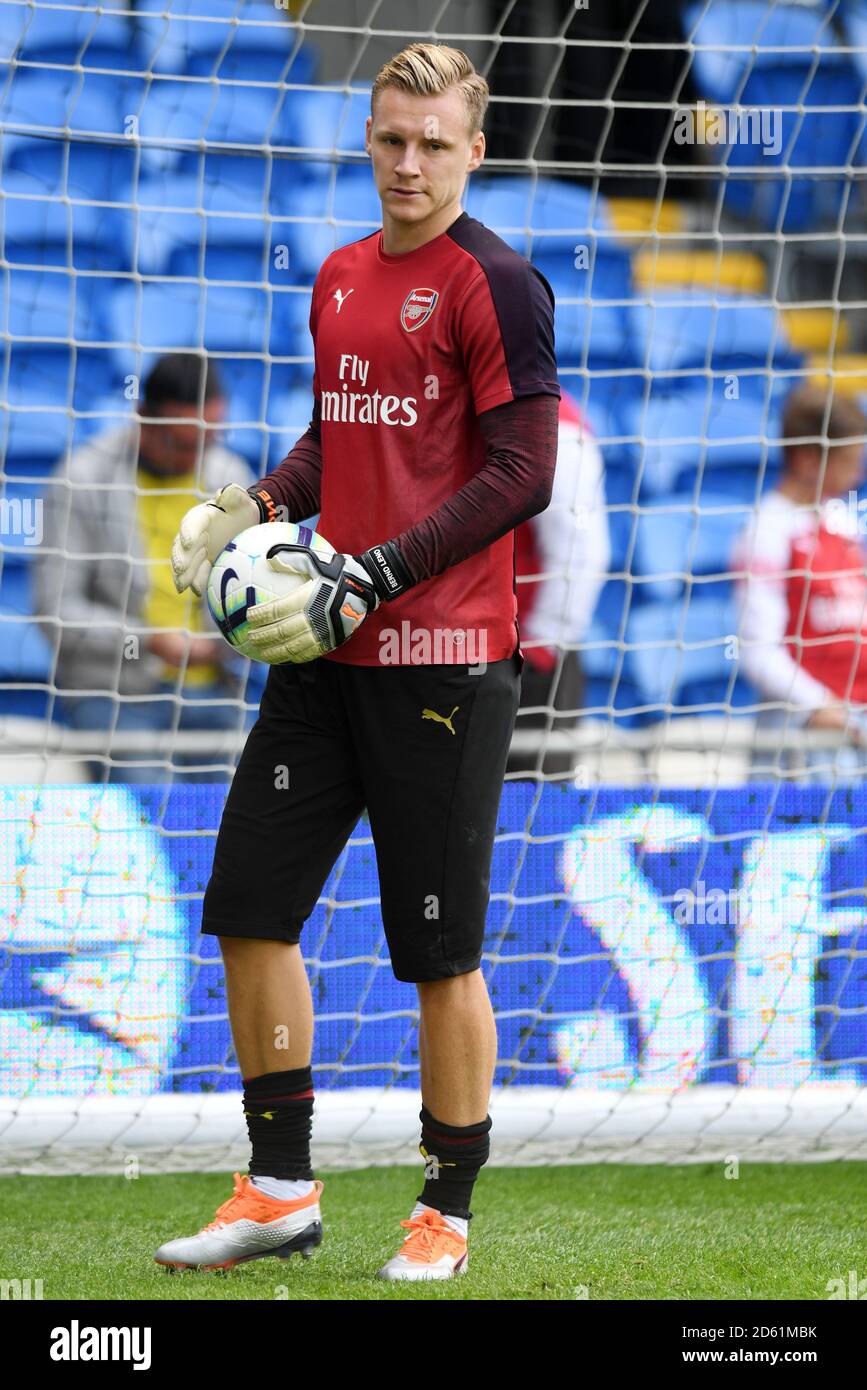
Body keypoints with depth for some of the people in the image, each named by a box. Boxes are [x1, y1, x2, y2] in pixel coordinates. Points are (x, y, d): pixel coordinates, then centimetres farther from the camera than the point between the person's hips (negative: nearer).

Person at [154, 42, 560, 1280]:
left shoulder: (495, 285, -9)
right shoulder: (339, 279, 14)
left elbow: (520, 478, -13)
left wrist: (368, 580, -18)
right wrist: (260, 504, 6)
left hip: (441, 659, -7)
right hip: (325, 651, 7)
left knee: (441, 951, -1)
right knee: (250, 908, 5)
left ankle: (447, 1216, 10)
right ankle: (280, 1191, 16)